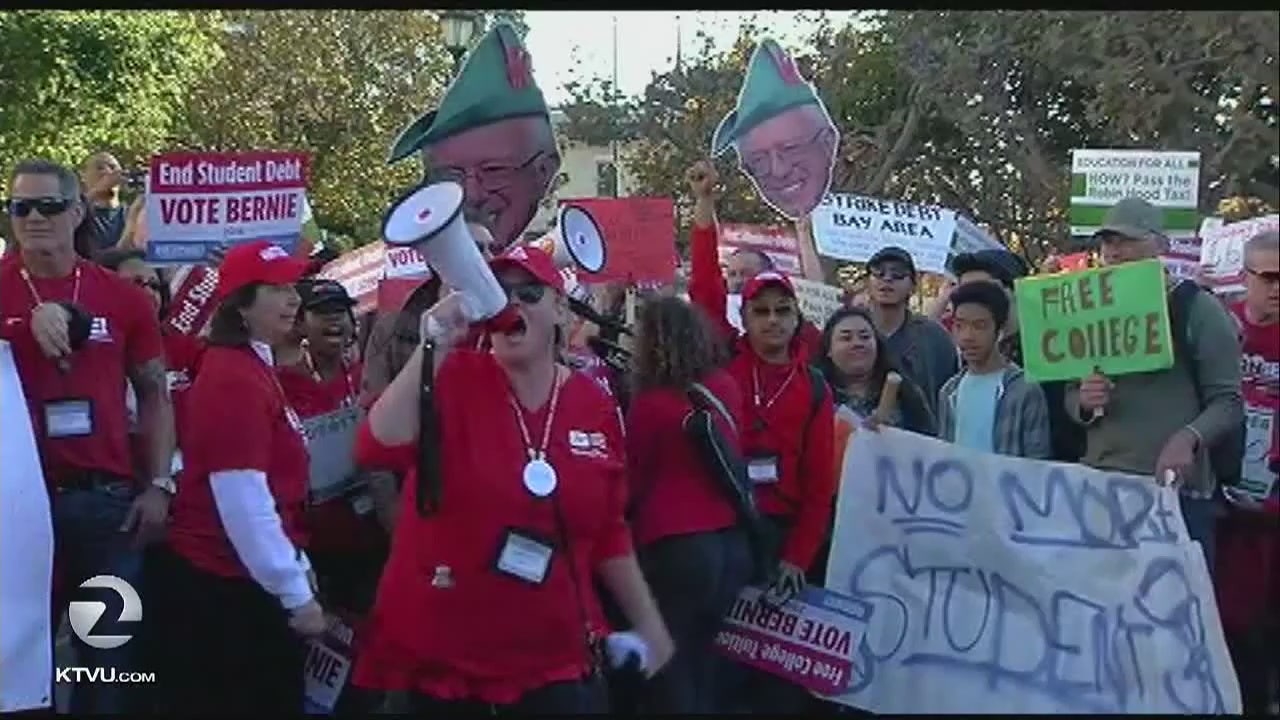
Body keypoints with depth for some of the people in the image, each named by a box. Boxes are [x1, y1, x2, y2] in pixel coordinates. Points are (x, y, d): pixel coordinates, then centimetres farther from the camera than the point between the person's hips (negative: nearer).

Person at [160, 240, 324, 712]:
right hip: (229, 582, -10)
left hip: (241, 577, 10)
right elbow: (242, 499, -24)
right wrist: (296, 591, -19)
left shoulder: (251, 367, 13)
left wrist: (297, 569, 15)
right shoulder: (235, 376, -18)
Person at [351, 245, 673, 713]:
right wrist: (432, 348, -27)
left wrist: (647, 622, 16)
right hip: (439, 655, -2)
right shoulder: (455, 379, -7)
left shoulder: (595, 406, 3)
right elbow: (378, 450, -24)